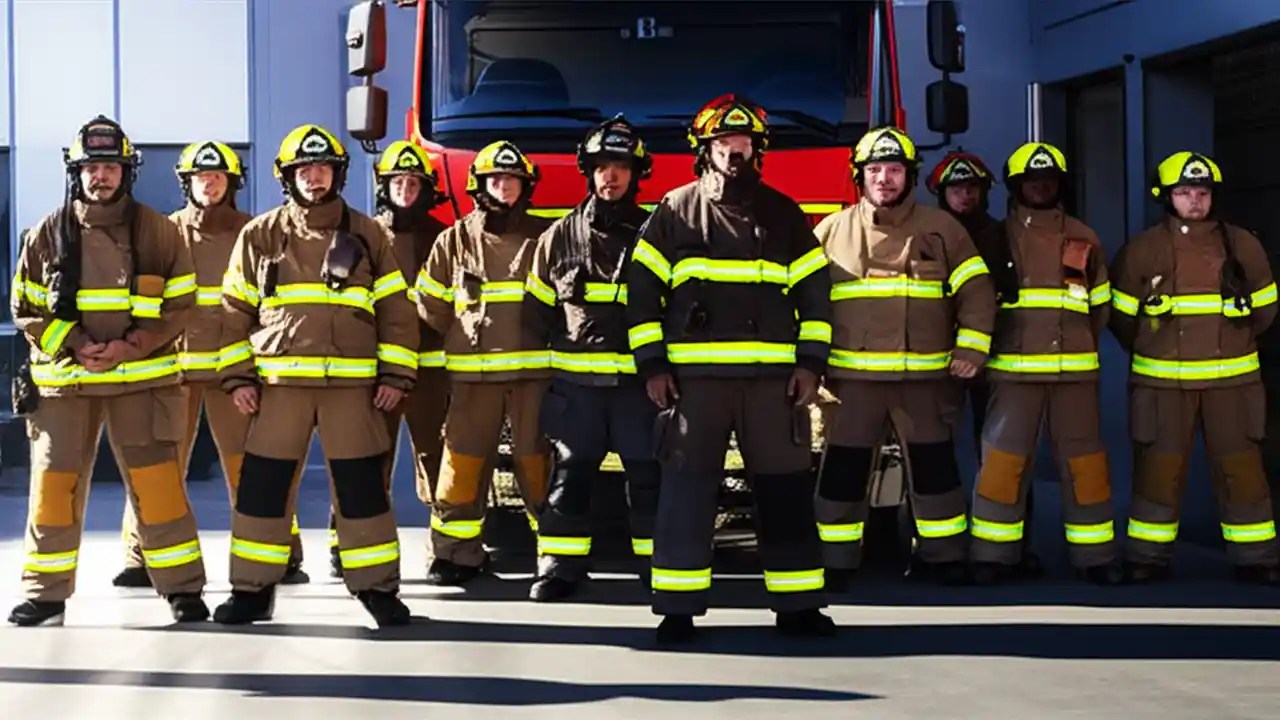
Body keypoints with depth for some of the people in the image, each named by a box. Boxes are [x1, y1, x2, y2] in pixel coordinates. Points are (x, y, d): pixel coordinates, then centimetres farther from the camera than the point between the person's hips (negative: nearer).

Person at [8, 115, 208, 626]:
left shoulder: (156, 231, 0)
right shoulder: (48, 234, 3)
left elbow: (179, 305, 1)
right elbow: (27, 309, 5)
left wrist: (130, 346, -12)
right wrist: (74, 346, -11)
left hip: (141, 379, -1)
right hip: (64, 381, 2)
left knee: (157, 486, -4)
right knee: (54, 488, 3)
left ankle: (183, 589, 7)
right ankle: (46, 594, 14)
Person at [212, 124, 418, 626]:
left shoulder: (366, 234, 7)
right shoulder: (259, 236, 8)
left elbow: (395, 308, 7)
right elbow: (236, 310, 9)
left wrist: (397, 375, 0)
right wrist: (238, 377, 1)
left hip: (352, 382, -1)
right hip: (279, 381, 1)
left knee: (362, 486, 0)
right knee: (262, 485, 2)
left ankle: (377, 587, 10)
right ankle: (253, 589, 12)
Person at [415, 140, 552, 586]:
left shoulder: (544, 237, 7)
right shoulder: (454, 241, 7)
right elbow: (431, 305, 9)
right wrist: (461, 341, 4)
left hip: (533, 369, 0)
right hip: (472, 372, 1)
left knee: (538, 463, 2)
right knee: (462, 463, 0)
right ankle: (456, 554, 8)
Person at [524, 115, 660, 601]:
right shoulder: (560, 237, 7)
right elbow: (538, 309, 14)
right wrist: (540, 369, 9)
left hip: (640, 381, -1)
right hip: (577, 382, 1)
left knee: (649, 479, 2)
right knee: (569, 478, 4)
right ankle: (559, 568, 11)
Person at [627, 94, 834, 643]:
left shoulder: (782, 213, 11)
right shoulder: (675, 210, 6)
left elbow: (814, 288, 11)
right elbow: (643, 288, 5)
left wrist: (811, 362, 2)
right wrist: (651, 364, -3)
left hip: (773, 375, 2)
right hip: (695, 374, -2)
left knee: (786, 490, 4)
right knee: (687, 490, -2)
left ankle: (796, 604, 11)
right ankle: (679, 608, 4)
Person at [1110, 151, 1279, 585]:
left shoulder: (1242, 246, 3)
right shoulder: (1142, 250, -2)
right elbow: (1121, 312, 7)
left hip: (1231, 378, 1)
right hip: (1163, 381, -1)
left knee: (1241, 468, 4)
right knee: (1159, 469, 3)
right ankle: (1149, 558, 12)